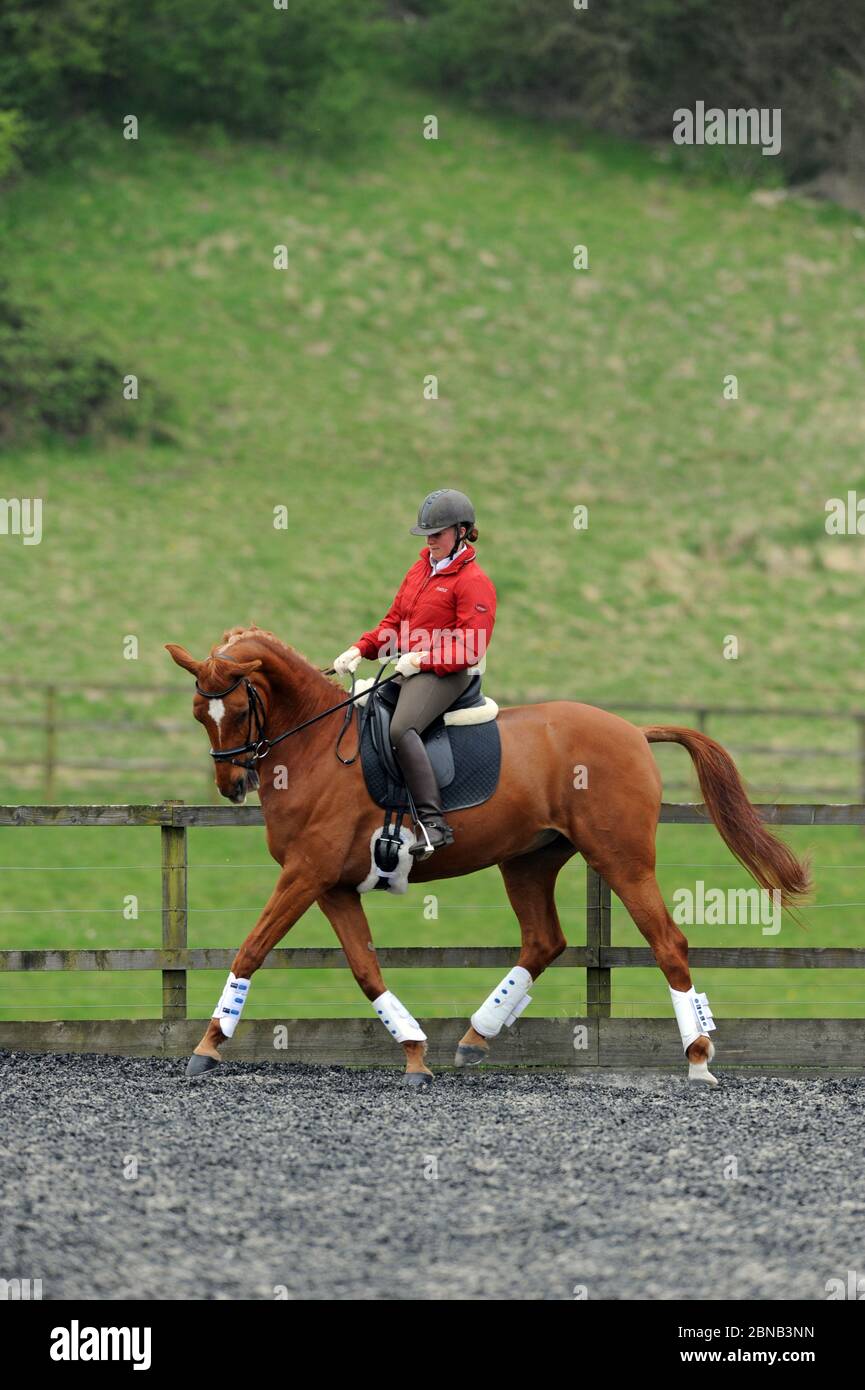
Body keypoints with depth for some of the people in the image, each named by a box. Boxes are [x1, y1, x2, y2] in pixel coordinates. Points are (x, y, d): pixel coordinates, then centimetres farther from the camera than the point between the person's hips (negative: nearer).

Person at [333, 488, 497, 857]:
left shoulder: (473, 582, -8)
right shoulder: (420, 570, 19)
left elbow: (470, 651, -14)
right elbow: (393, 623, 23)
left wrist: (422, 659, -21)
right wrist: (359, 650, 7)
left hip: (445, 674, -10)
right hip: (407, 671, 10)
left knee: (401, 728, -32)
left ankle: (432, 822, -39)